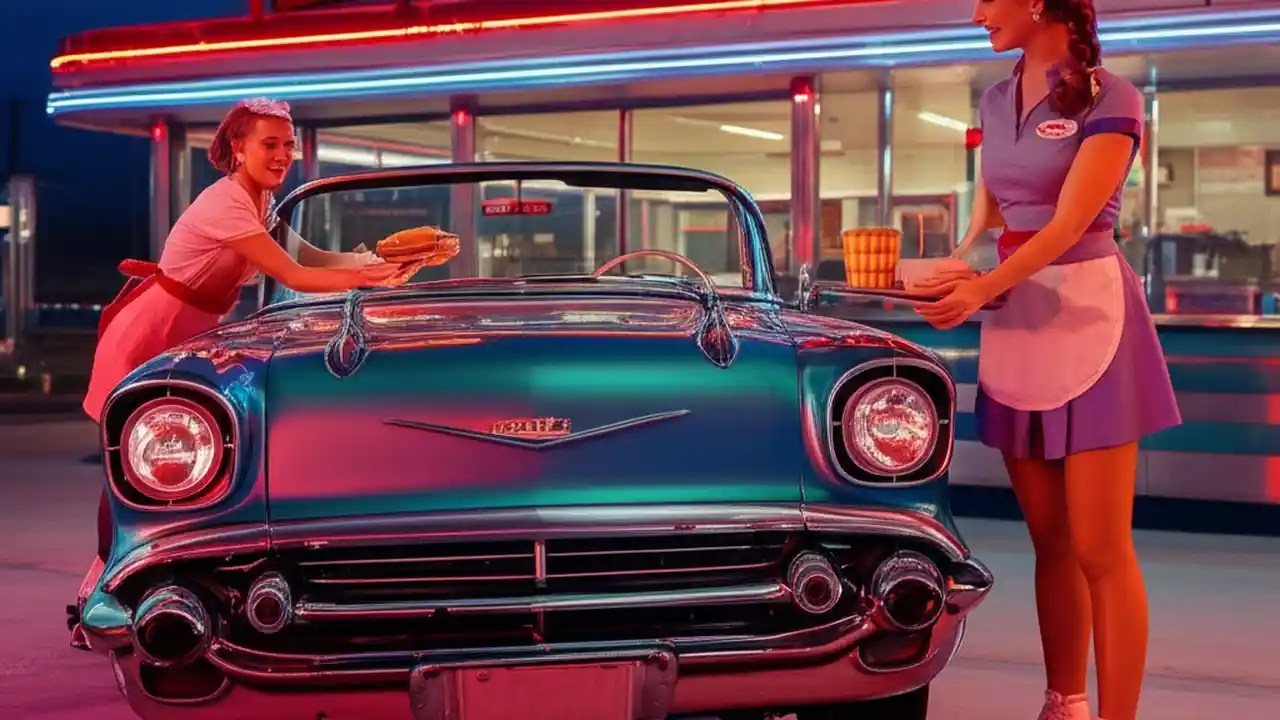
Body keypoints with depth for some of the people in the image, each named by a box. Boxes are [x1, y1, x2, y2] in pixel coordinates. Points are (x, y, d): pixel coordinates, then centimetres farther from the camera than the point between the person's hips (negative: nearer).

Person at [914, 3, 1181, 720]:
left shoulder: (1110, 98, -8)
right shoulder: (997, 101, 12)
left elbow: (1070, 223, -18)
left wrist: (982, 290, -29)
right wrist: (955, 269, 2)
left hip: (1088, 316, -6)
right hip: (1013, 321, 6)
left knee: (1100, 549, -6)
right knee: (1050, 540, 11)